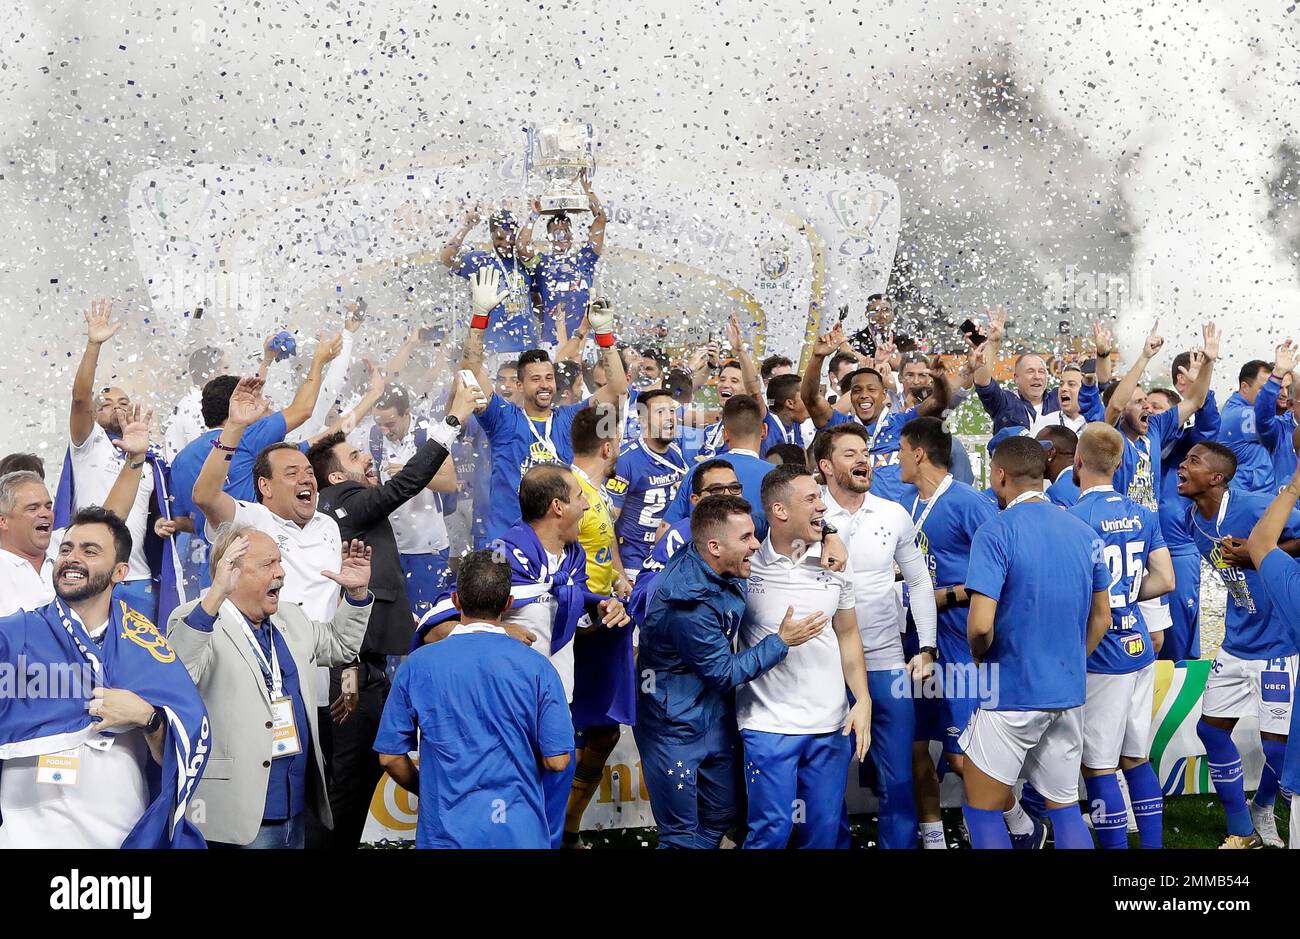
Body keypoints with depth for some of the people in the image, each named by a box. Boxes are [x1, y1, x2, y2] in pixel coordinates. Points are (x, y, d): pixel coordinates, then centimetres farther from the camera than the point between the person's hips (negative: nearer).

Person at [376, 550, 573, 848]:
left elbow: (390, 757, 3)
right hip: (520, 832, -1)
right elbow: (557, 760, -2)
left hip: (445, 832, 1)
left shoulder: (417, 665, -1)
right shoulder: (536, 667, -3)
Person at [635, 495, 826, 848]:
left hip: (716, 714, 9)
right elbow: (724, 673, -18)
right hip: (675, 728, -9)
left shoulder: (717, 566, -7)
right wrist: (782, 641, -15)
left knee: (720, 817, 18)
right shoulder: (689, 603, -32)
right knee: (682, 835, -1)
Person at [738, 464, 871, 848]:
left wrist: (863, 701, 3)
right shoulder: (746, 564, -7)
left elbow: (847, 636, 12)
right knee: (772, 830, -4)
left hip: (830, 724, 4)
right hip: (767, 725, -4)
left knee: (825, 830, 9)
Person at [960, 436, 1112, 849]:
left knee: (982, 811, 6)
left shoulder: (996, 531, -14)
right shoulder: (1083, 532, 7)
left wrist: (978, 656, 0)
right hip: (1070, 691, 7)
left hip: (1012, 692, -6)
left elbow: (981, 625, -20)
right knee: (1065, 808, 16)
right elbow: (1101, 619, 14)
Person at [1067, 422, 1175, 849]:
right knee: (1137, 759, 15)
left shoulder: (1072, 519, -15)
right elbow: (1165, 581, 5)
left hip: (1100, 658, -7)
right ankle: (1153, 845, 20)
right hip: (1139, 650, 7)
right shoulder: (1144, 515, 6)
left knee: (1099, 768, 1)